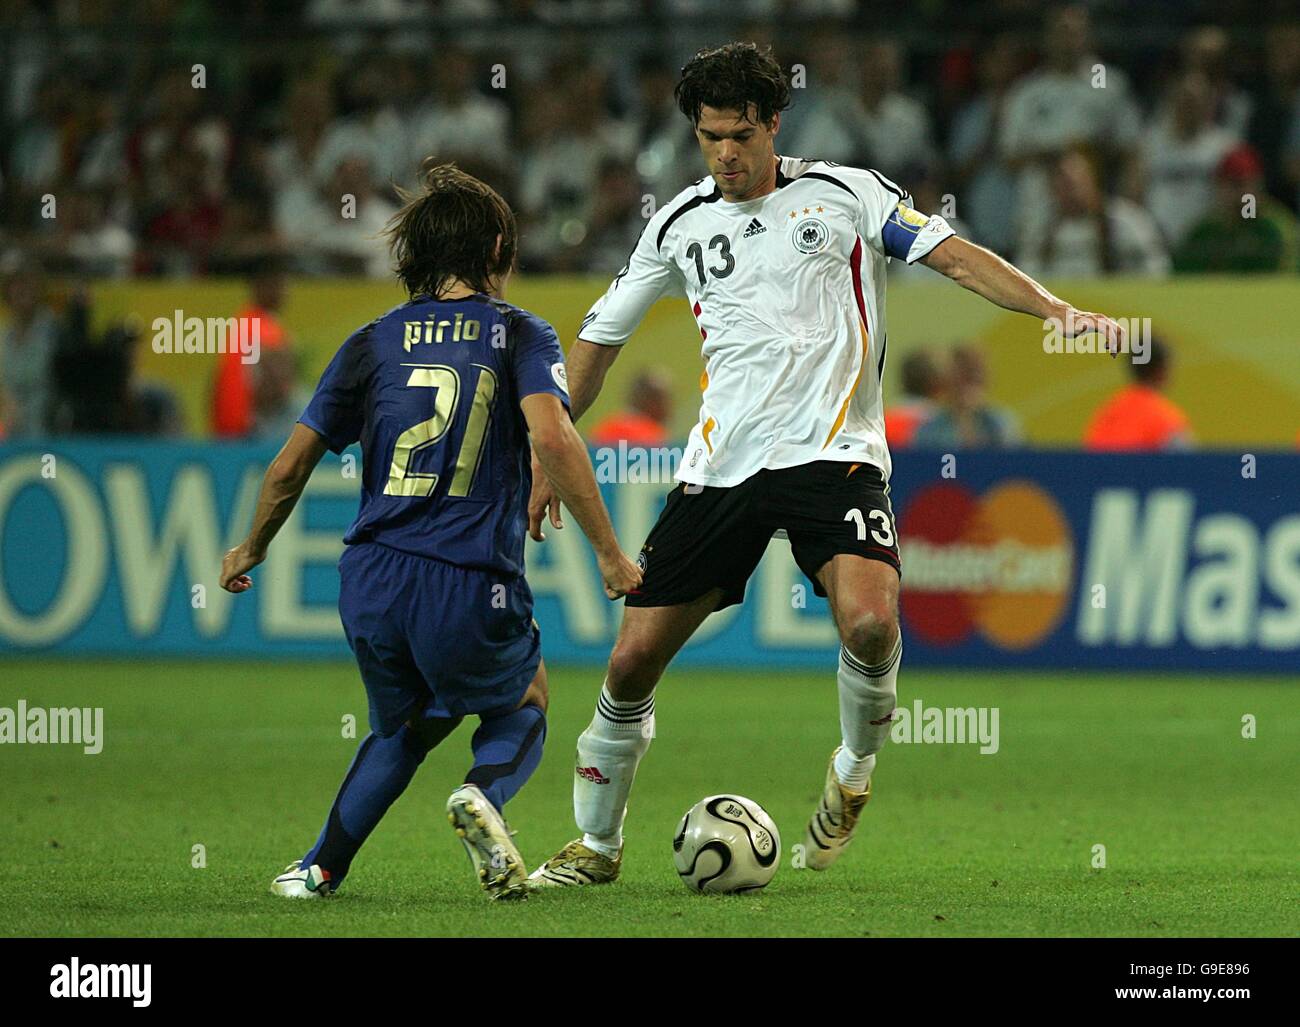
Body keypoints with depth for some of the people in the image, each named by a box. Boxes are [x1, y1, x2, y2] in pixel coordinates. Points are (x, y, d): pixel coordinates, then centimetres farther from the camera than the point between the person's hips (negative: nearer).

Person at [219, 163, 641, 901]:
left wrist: (252, 550, 29)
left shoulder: (375, 342, 11)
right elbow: (551, 435, -17)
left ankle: (321, 868, 19)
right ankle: (484, 795, -9)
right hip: (471, 590, -4)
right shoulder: (520, 336, 1)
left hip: (372, 583, 4)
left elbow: (292, 464, 13)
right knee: (522, 709, 24)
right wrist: (610, 553, -14)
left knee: (405, 727, 30)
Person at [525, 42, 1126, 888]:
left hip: (832, 450, -3)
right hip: (721, 463, 3)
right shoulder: (680, 225, 12)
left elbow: (955, 256, -1)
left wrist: (1056, 309, -15)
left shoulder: (845, 194, 4)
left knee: (870, 623, -28)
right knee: (635, 657, -2)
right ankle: (597, 844, 18)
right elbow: (602, 335, 23)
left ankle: (855, 772, 2)